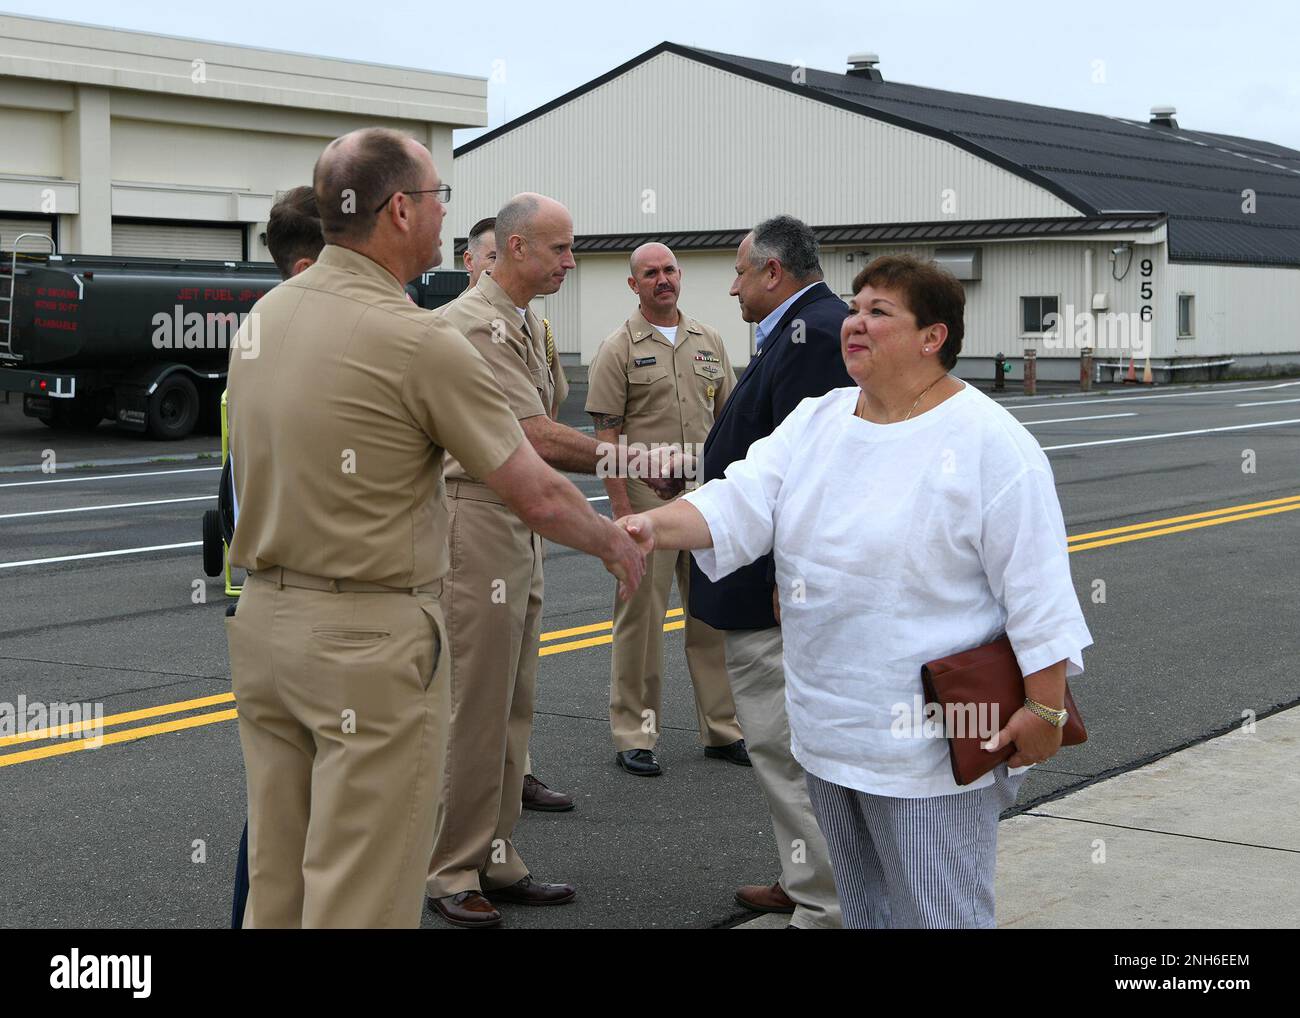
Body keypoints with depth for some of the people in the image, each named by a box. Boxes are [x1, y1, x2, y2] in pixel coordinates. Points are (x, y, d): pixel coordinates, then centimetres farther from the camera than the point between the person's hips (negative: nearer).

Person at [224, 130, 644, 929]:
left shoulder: (264, 315, 5)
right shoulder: (418, 340, -17)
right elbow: (537, 497, -11)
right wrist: (616, 543, 7)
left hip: (264, 619, 8)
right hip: (372, 637, -8)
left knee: (275, 885, 15)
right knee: (361, 899, 0)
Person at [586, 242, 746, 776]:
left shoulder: (708, 340, 12)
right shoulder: (619, 347, -4)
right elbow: (607, 433, -8)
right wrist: (621, 506, -14)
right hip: (647, 497, -5)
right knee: (641, 618, -1)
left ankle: (722, 729, 20)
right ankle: (633, 736, 7)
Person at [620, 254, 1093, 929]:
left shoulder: (989, 442, -13)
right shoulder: (815, 422, 7)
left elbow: (1035, 587, -14)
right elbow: (739, 504, -5)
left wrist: (1045, 708, -17)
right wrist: (655, 525, -23)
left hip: (928, 744, -7)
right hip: (829, 727, 7)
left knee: (937, 914, 1)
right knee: (862, 908, 22)